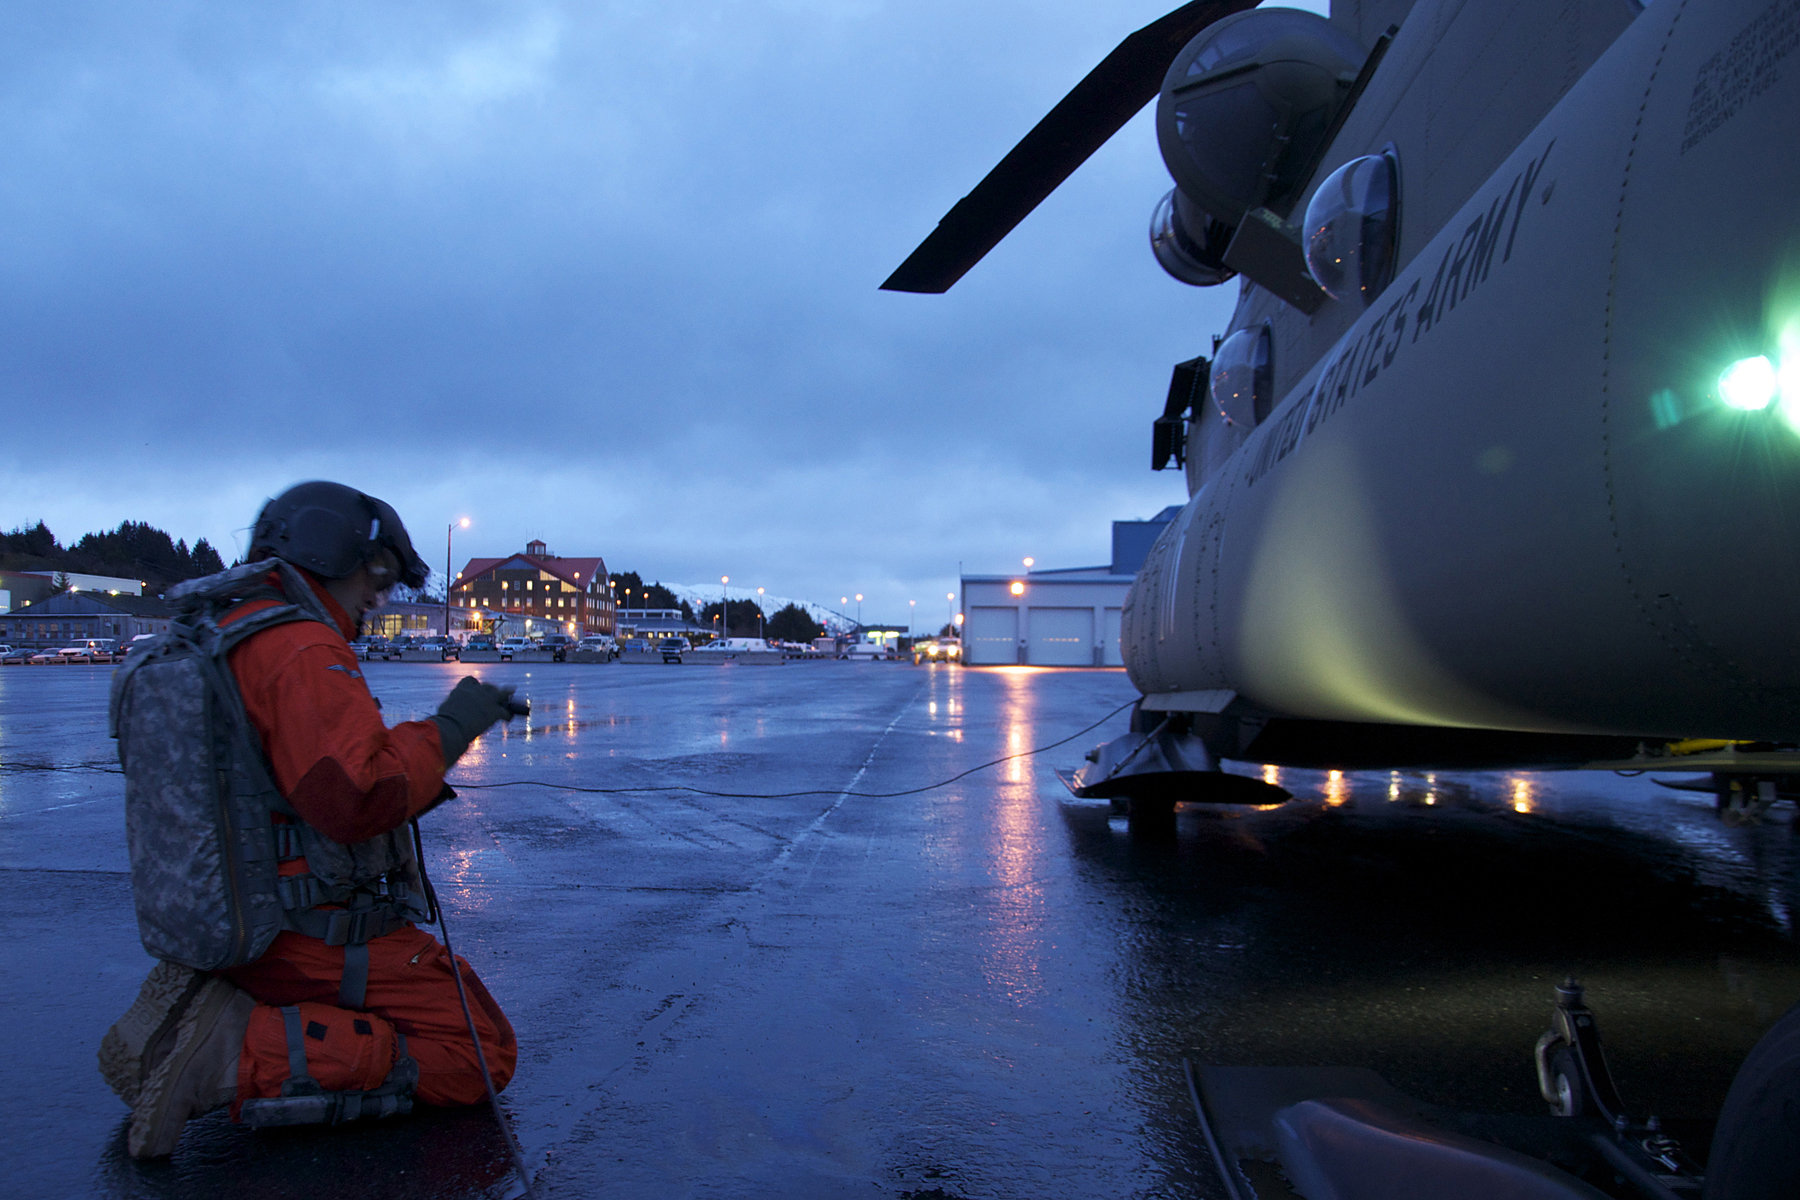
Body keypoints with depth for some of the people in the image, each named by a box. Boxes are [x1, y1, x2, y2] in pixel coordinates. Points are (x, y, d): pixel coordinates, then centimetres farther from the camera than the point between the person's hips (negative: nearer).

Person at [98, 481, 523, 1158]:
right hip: (315, 939, -10)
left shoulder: (209, 641, 14)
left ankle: (214, 1006, 8)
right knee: (482, 1057, -5)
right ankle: (239, 1053, -13)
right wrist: (447, 729, -16)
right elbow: (356, 797, -30)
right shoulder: (301, 649, -19)